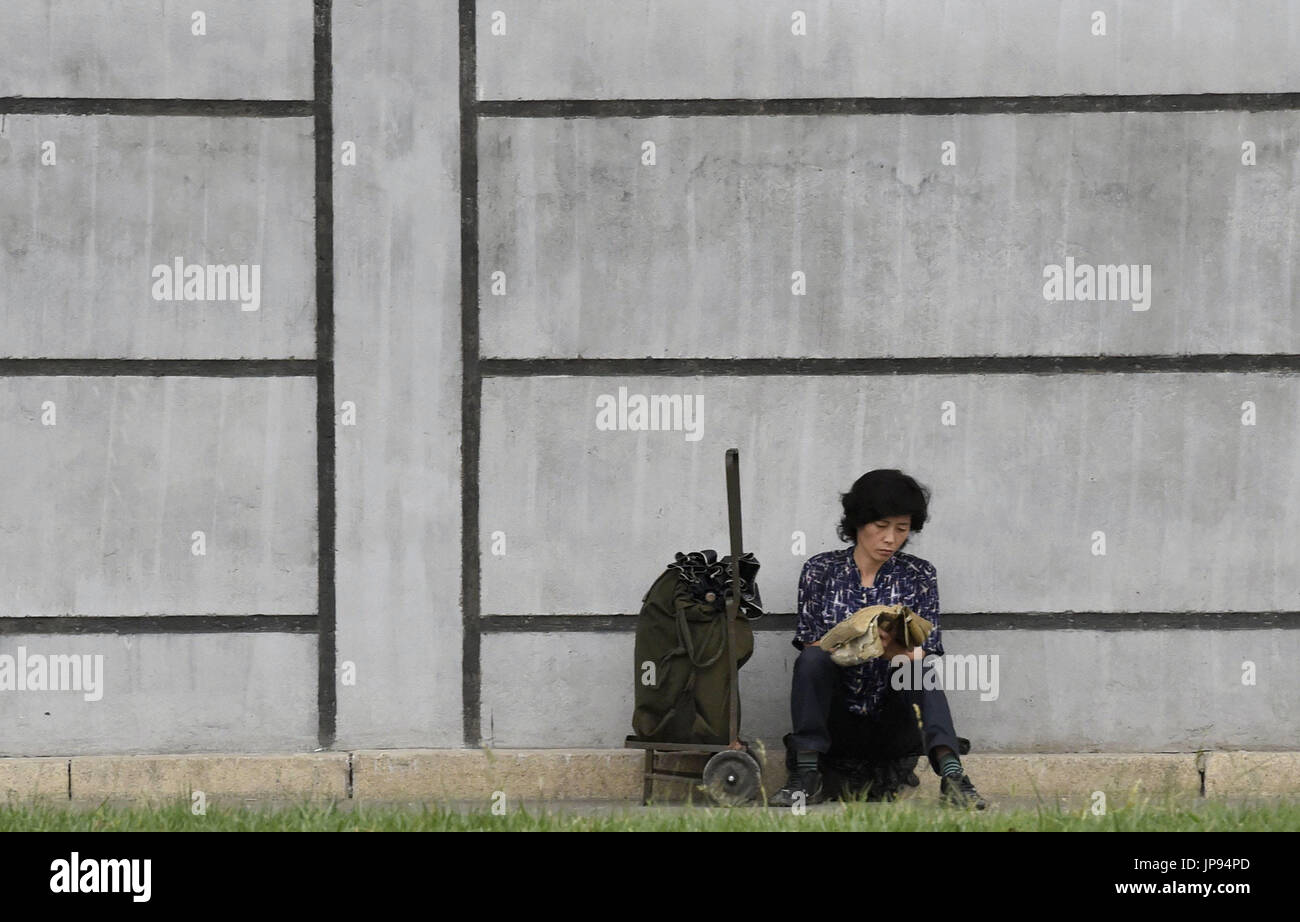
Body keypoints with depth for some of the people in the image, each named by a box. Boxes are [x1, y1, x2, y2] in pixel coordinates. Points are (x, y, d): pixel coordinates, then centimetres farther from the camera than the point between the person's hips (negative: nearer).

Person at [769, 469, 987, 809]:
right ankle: (808, 775, -34)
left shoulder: (919, 575, 6)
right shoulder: (821, 570, 5)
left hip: (894, 724, 0)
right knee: (813, 659, -27)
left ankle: (950, 773, -49)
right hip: (837, 720, 0)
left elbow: (927, 657, -3)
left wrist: (898, 651, -27)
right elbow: (810, 646, -2)